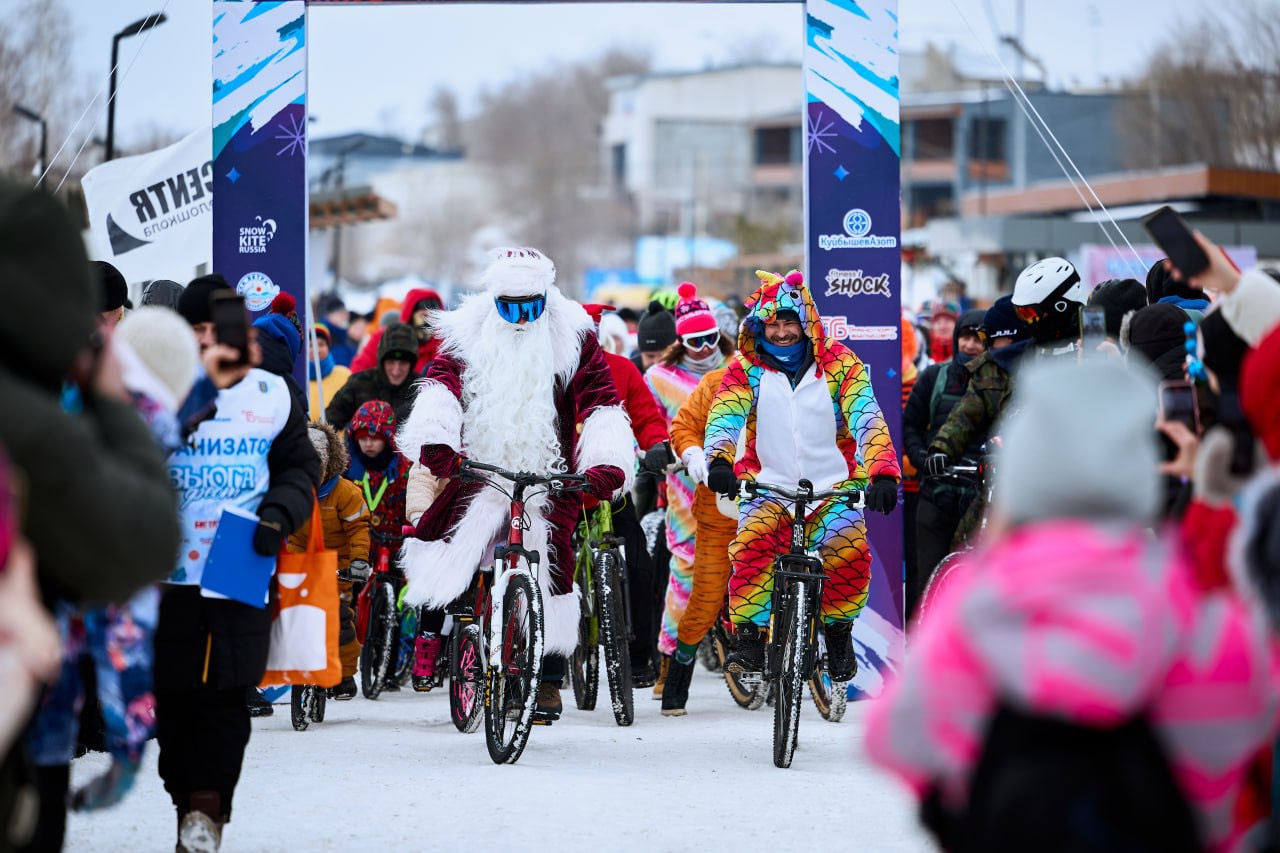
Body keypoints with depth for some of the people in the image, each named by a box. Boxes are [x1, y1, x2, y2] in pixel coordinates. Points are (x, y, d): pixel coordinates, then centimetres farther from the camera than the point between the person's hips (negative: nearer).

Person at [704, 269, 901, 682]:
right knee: (752, 543, -28)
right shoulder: (747, 368, 2)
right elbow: (724, 416, -11)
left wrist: (883, 473, -29)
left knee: (850, 552, -24)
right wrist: (719, 461, -33)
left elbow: (867, 417, -13)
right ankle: (749, 638, -16)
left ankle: (838, 630, 2)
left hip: (833, 488, 0)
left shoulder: (838, 363, -1)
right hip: (768, 485, 0)